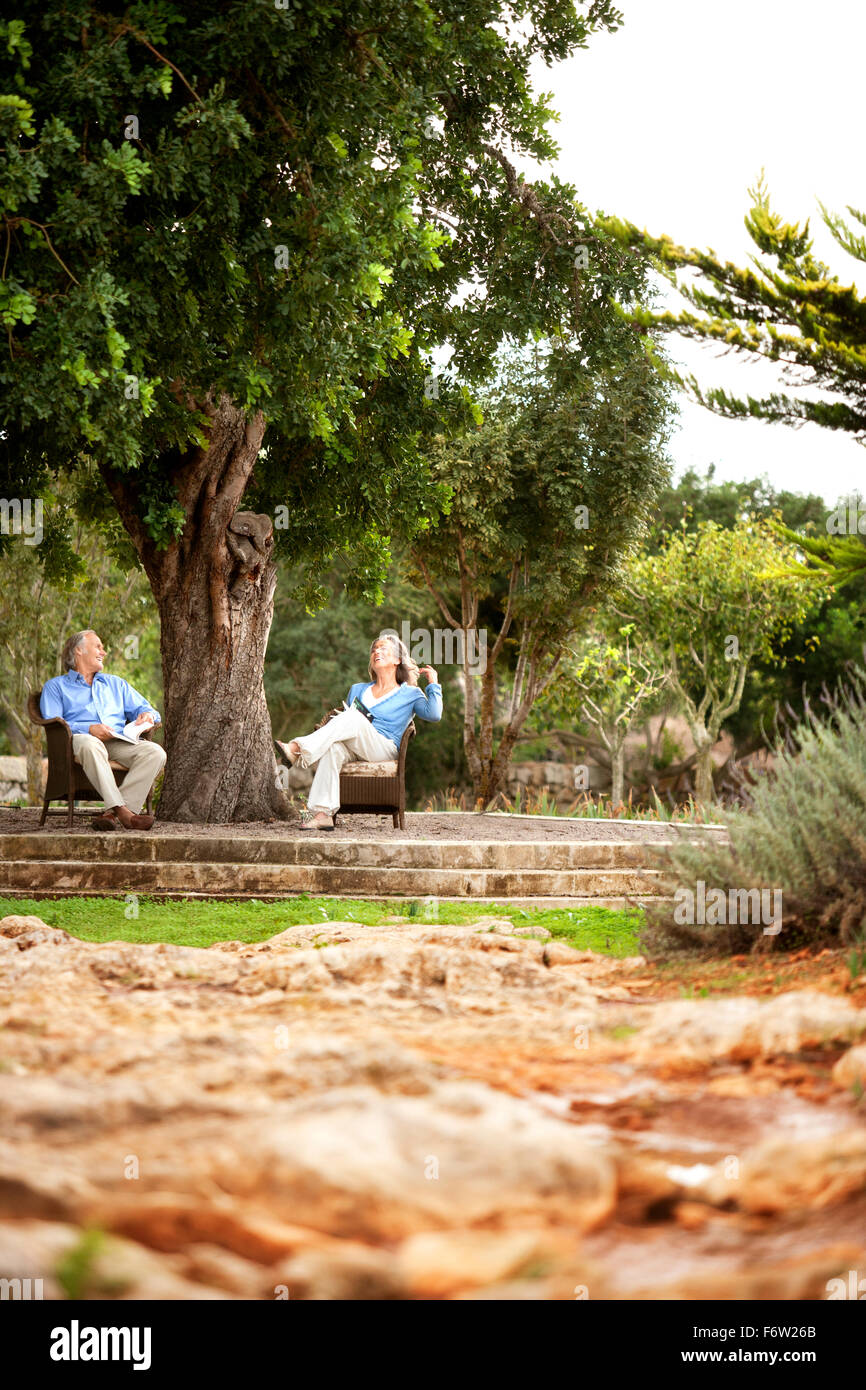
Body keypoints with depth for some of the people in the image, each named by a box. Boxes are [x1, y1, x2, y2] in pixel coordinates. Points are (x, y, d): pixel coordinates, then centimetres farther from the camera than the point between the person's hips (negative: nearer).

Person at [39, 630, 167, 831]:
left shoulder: (116, 684, 34)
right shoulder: (55, 686, 18)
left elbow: (143, 708, 30)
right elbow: (52, 724, 2)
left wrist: (147, 715, 3)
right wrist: (89, 729, -13)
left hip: (119, 742, 4)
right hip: (80, 739, -4)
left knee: (155, 752, -28)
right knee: (90, 745, -42)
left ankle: (113, 813, -39)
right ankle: (122, 811, -50)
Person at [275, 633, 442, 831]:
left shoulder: (409, 694, 17)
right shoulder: (358, 690, 31)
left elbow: (433, 715, 0)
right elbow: (343, 721, 31)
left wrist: (433, 683, 1)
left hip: (383, 748, -3)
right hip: (352, 749, 3)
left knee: (354, 717, -33)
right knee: (333, 749, -35)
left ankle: (299, 749, -44)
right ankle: (322, 814, -47)